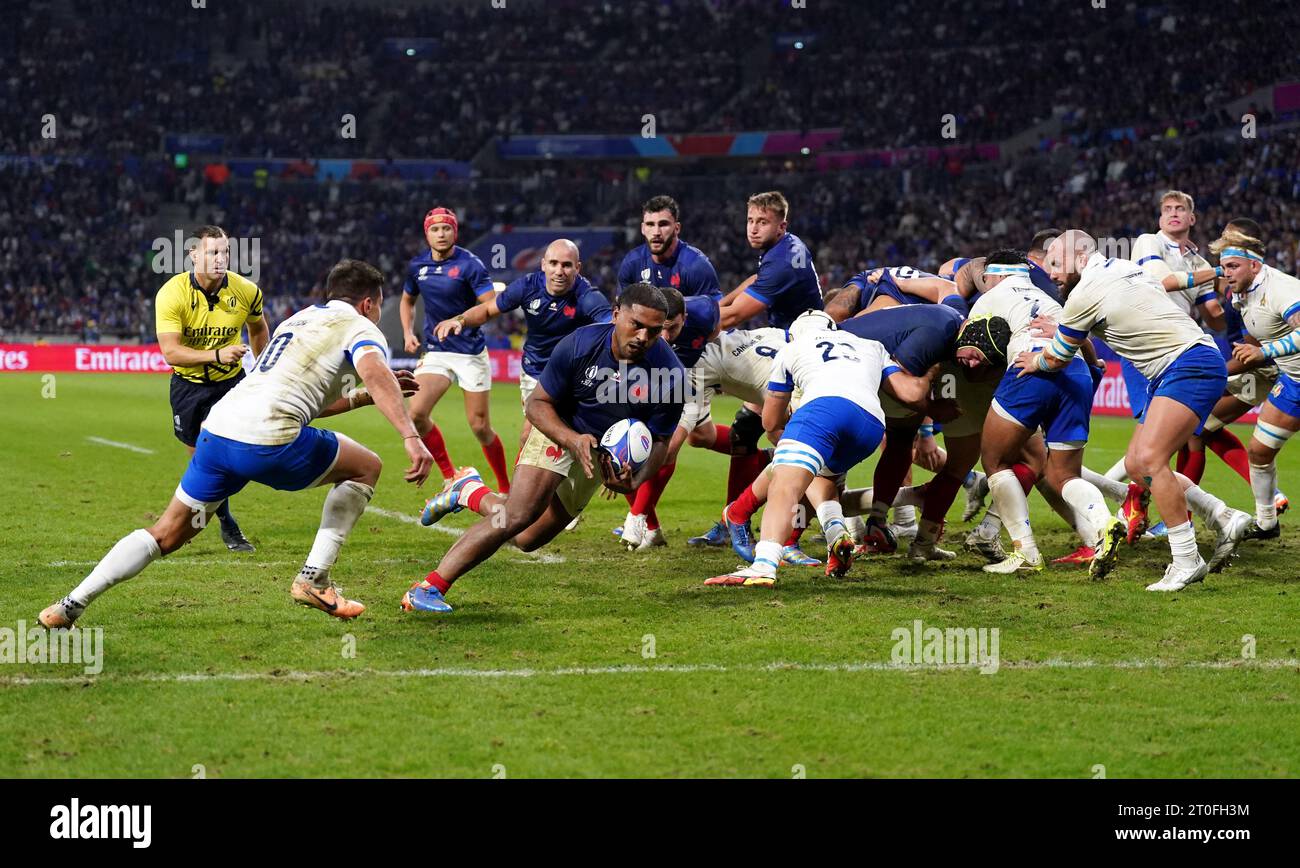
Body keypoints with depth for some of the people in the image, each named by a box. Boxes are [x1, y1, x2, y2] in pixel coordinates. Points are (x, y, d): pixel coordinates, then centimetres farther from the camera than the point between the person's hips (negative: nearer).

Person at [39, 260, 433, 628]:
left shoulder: (296, 320, 33)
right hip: (269, 438, -7)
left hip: (218, 429, 7)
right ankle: (313, 579, 10)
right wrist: (412, 437, -24)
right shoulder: (359, 327, 9)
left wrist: (365, 396, 42)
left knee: (167, 534, 15)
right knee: (366, 468, 15)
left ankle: (71, 605, 5)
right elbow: (378, 375, -14)